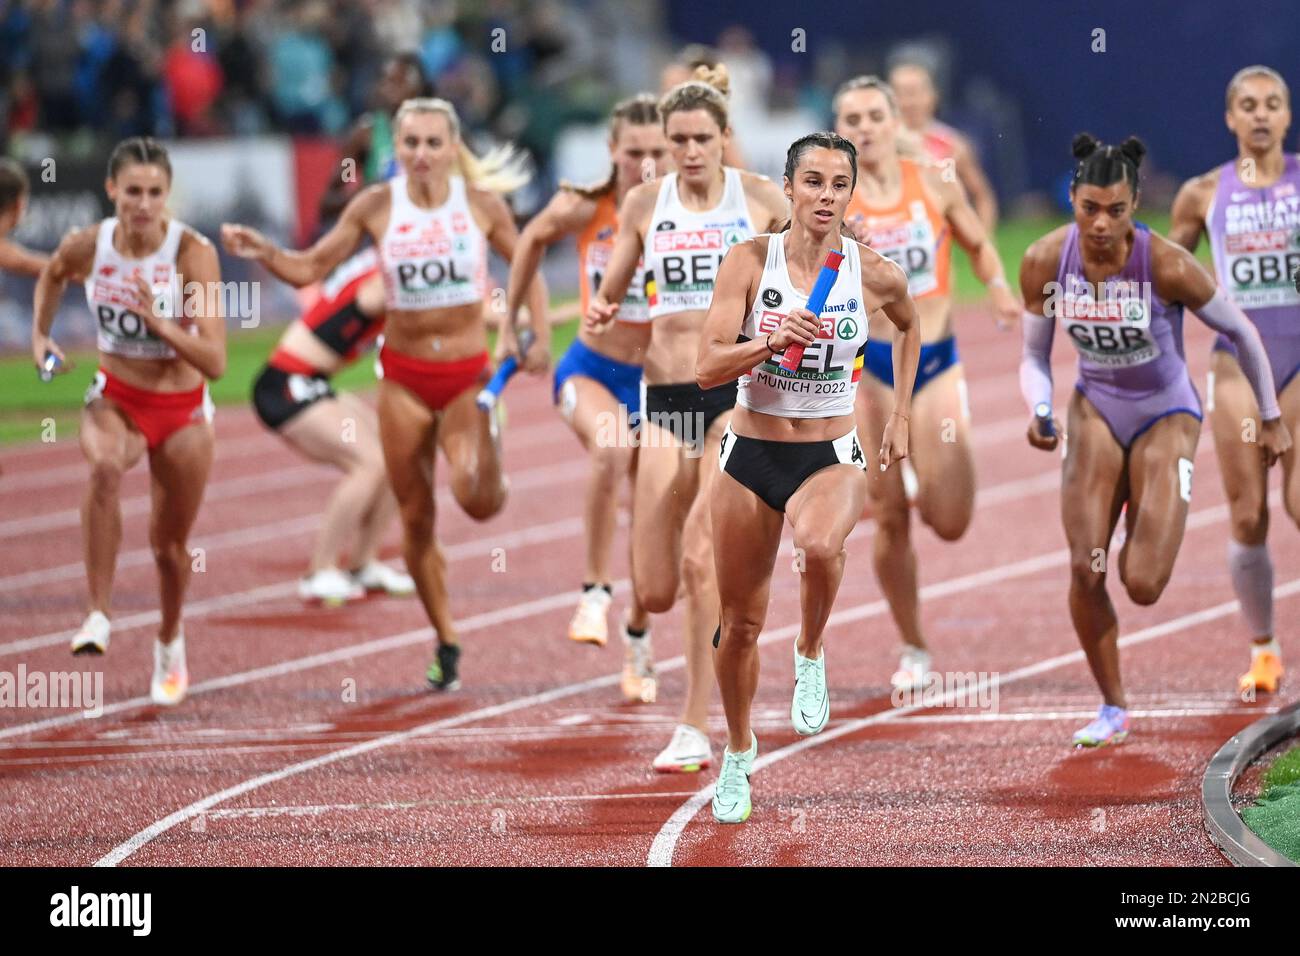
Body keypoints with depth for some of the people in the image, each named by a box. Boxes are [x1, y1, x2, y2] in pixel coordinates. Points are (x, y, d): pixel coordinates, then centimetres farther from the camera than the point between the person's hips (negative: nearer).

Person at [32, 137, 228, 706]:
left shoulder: (193, 253, -22)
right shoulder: (86, 246, -13)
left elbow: (215, 364, -26)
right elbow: (52, 276, 15)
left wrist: (158, 321, -36)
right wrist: (40, 334, 7)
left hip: (182, 411, -1)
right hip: (115, 400, 1)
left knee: (169, 543, 12)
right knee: (104, 465, -36)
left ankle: (170, 645, 43)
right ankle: (99, 615, -33)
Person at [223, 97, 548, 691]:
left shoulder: (481, 203, -6)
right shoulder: (376, 207, -5)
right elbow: (310, 269, -1)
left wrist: (540, 338, -4)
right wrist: (261, 252, -19)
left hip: (468, 375, -1)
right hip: (404, 379, 1)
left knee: (477, 500, -23)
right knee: (416, 520, 5)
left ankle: (491, 471, 16)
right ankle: (445, 643, 21)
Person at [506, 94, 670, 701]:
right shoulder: (583, 209, -13)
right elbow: (533, 240, 7)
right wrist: (511, 319, 12)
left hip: (661, 378, 2)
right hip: (591, 369, -1)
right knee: (611, 446, -37)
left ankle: (638, 638, 35)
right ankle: (595, 593, -26)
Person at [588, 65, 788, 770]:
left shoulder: (761, 199, -1)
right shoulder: (644, 204, 6)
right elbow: (610, 295, 14)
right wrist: (600, 313, -9)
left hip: (739, 394, -3)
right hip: (665, 399, 3)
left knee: (702, 559, -18)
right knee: (654, 593, -2)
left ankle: (695, 730, -11)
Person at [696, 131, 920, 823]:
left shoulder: (875, 275, -6)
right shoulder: (751, 260, -9)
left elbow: (909, 326, 19)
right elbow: (707, 369, -14)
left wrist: (901, 414, 17)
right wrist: (772, 341, -30)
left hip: (832, 459, -1)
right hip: (750, 455, 1)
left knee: (819, 545, -36)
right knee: (740, 624, 9)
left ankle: (811, 656, -5)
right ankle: (739, 754, 34)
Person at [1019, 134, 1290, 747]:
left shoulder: (1168, 265, -25)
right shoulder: (1044, 263, -15)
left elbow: (1240, 332, -10)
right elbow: (1035, 357, -1)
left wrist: (1271, 419, 0)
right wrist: (1039, 413, -22)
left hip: (1166, 416, -3)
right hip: (1095, 408, 3)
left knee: (1142, 587, -10)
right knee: (1084, 572, -11)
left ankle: (1149, 524, 29)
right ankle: (1112, 711, 9)